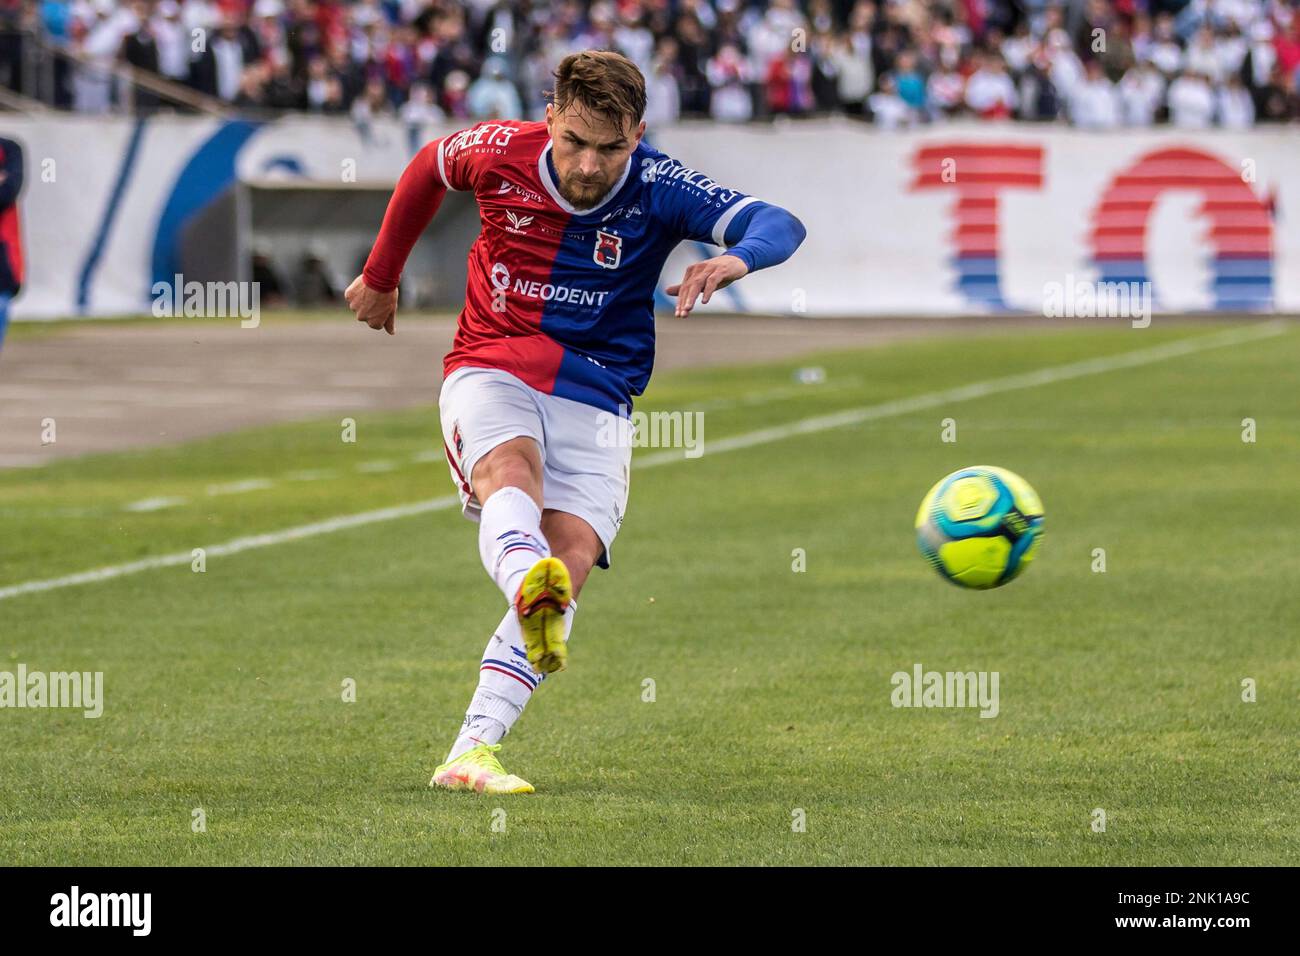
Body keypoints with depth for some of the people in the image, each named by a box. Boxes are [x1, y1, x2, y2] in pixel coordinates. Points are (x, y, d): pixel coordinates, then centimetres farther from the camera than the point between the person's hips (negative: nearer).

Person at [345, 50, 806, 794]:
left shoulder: (657, 188, -10)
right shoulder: (501, 153, -5)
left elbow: (778, 224, -21)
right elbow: (429, 168, 18)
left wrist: (736, 258, -45)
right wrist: (382, 275, 28)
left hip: (596, 398, 1)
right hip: (491, 371, -1)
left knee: (571, 563, -20)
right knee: (511, 474, -35)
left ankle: (473, 751, -26)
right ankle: (527, 584, -70)